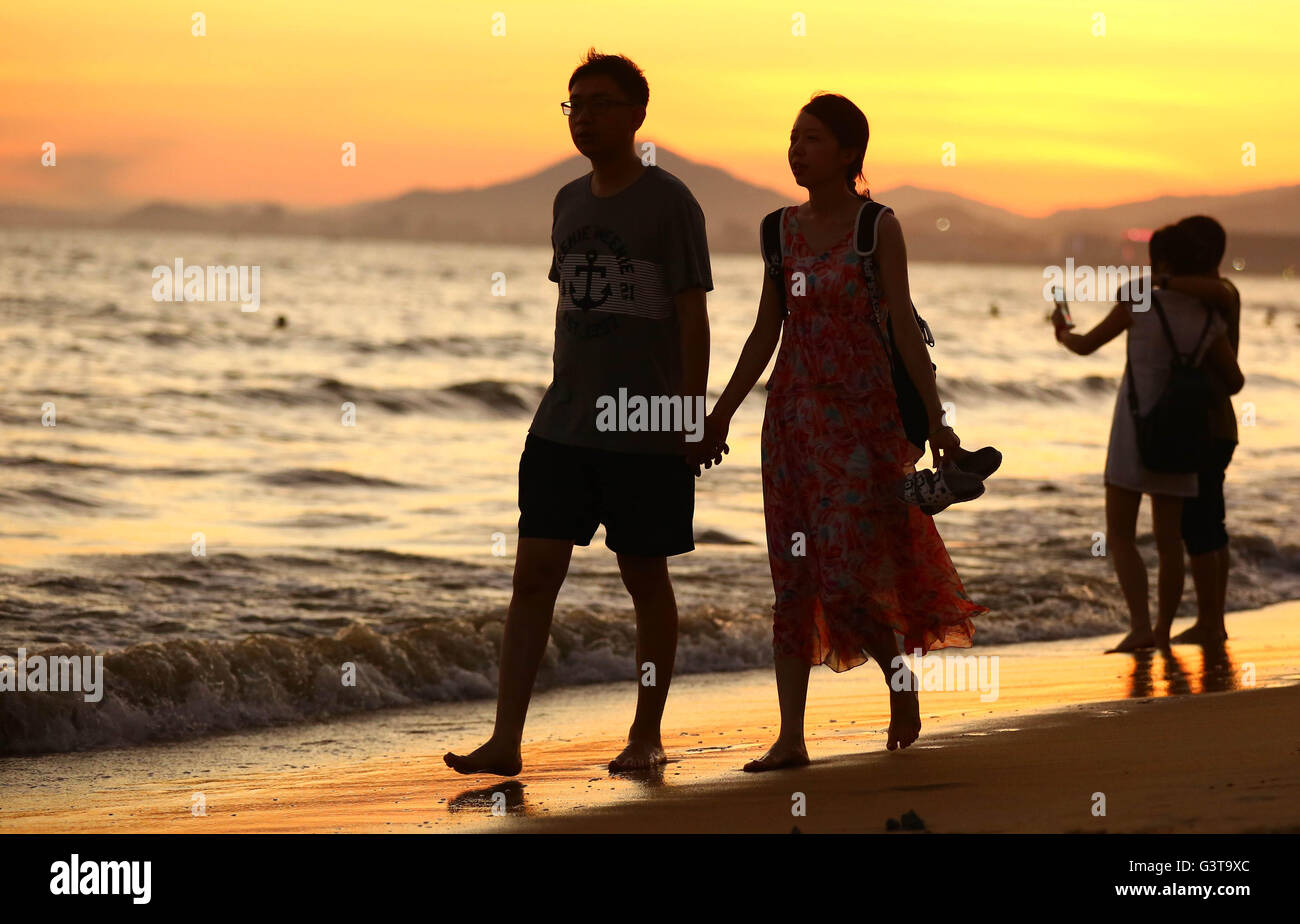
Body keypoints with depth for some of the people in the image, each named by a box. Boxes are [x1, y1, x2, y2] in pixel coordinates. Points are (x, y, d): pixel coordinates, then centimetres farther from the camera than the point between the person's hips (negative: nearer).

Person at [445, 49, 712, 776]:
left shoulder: (670, 202, -6)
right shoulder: (570, 202, 12)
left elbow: (693, 316, -7)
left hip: (646, 432, -5)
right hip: (563, 427, 5)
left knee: (646, 578, 5)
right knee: (535, 573, -2)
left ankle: (647, 736, 17)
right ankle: (506, 741, -4)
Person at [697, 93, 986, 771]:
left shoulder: (879, 227, -5)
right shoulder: (785, 229, 9)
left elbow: (903, 324, -8)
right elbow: (767, 333, 12)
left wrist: (936, 420, -13)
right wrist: (721, 414, 9)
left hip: (862, 416, -5)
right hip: (793, 413, 5)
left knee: (845, 575, -8)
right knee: (792, 578, 2)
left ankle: (900, 674, 22)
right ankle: (790, 737, 3)